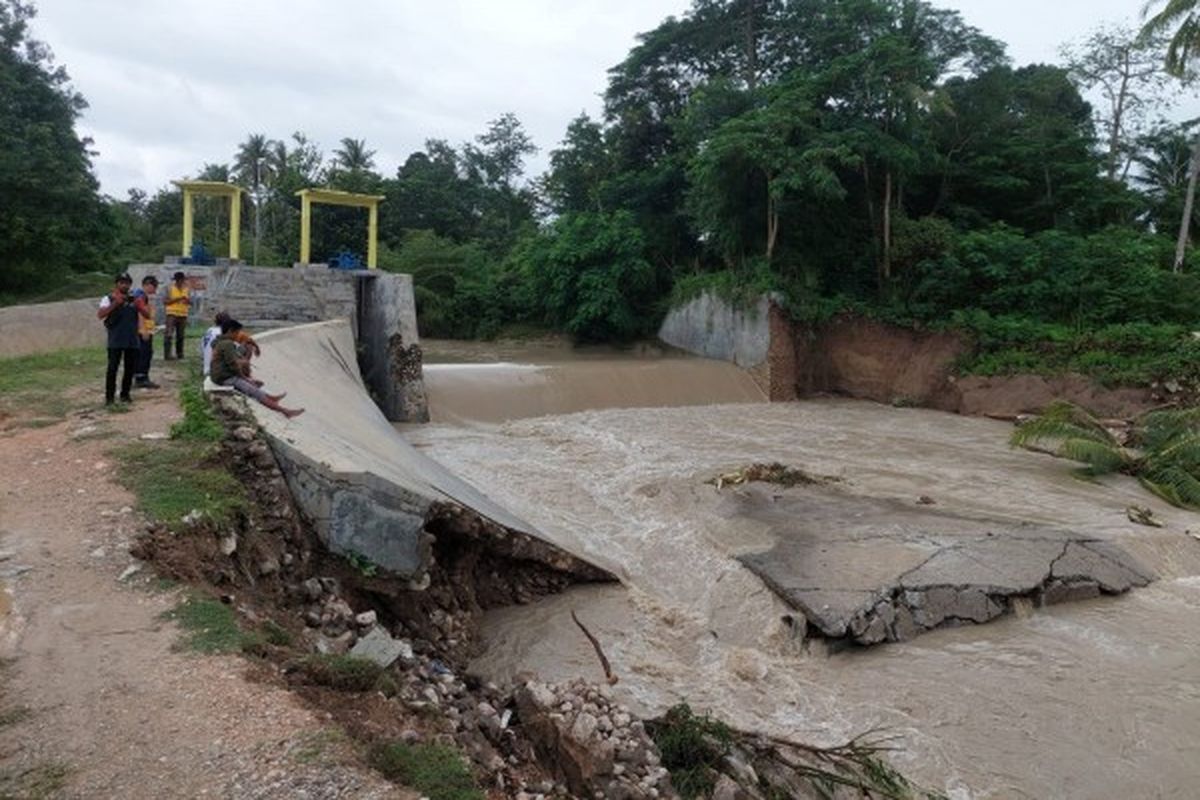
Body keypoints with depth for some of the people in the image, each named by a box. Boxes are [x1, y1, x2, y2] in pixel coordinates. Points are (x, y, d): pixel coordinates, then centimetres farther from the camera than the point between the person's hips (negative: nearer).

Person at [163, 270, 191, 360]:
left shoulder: (187, 289, 10)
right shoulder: (170, 288, -1)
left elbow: (191, 303, 10)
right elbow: (165, 302, -6)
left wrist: (187, 300, -12)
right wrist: (176, 299, -16)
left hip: (183, 315, 4)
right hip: (172, 314, -4)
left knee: (180, 336, 9)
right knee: (168, 335, -9)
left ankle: (179, 353, 17)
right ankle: (167, 355, -10)